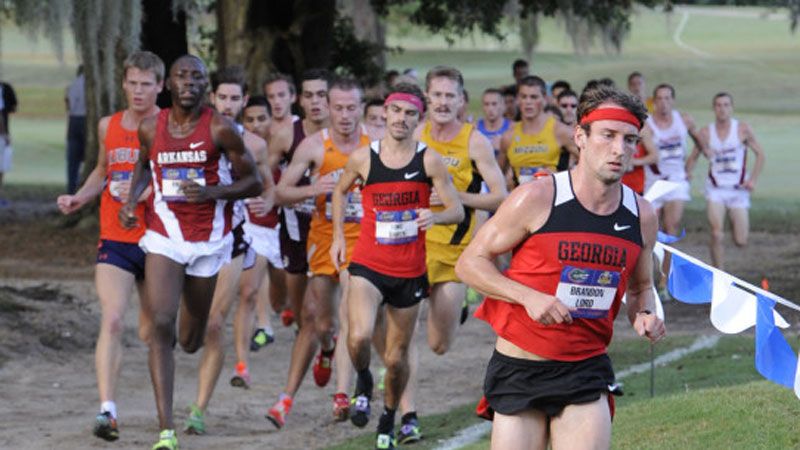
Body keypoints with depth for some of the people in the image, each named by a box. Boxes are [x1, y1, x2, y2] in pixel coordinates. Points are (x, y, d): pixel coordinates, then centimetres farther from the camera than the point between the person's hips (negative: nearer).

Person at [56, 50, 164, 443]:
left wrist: (149, 192, -21)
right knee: (111, 321, -16)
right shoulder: (108, 126, 8)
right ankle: (107, 410, -22)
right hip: (114, 241, 1)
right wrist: (79, 198, 9)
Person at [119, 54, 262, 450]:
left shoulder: (220, 129, -10)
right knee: (160, 325, -18)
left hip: (208, 240, -1)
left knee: (190, 340, 11)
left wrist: (211, 192, -22)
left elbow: (253, 183, -5)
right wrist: (132, 198, 3)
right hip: (163, 237, 1)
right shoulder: (151, 128, -1)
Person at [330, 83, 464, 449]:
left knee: (396, 357, 9)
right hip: (368, 264, -1)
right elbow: (340, 190, 19)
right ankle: (363, 381, 10)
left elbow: (457, 211, -5)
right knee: (359, 337, -25)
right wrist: (338, 235, 12)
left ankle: (388, 419, 35)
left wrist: (436, 216, -26)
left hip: (410, 271, 1)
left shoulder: (429, 161, -5)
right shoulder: (362, 158, -2)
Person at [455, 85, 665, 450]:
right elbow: (470, 262, -5)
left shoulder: (641, 215, 3)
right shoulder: (537, 198, -10)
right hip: (519, 368, -2)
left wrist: (644, 316, -2)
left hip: (586, 371, 2)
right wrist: (529, 296, -19)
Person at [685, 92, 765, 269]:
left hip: (739, 189, 0)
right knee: (716, 235, -18)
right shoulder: (706, 133, 0)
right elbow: (693, 157, 10)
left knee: (741, 242, 1)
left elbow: (760, 154, 4)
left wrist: (753, 179, -7)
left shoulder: (742, 129, -2)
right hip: (715, 189, 0)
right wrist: (686, 174, -8)